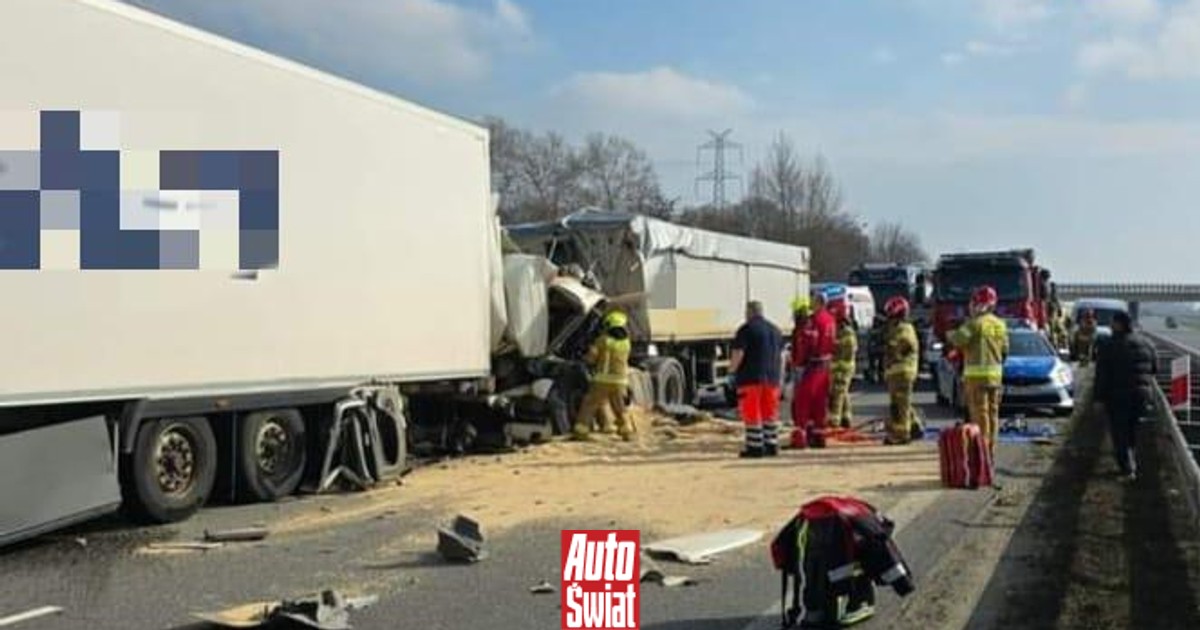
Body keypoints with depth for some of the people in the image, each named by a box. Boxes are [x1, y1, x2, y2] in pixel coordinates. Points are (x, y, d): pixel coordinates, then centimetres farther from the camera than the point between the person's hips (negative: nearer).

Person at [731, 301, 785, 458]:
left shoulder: (746, 329, -8)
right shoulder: (775, 330, 15)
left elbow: (738, 354, -15)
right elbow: (781, 355, 19)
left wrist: (732, 368, -1)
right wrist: (778, 376, 24)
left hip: (751, 378, -7)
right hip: (772, 378, 7)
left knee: (752, 414, -3)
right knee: (770, 413, 12)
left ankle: (755, 447, -4)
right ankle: (771, 446, 13)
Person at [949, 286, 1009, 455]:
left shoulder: (975, 323, -12)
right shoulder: (1000, 324, 9)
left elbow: (958, 340, -21)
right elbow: (1004, 349, 13)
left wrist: (952, 336, 0)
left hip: (977, 373, -7)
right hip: (995, 373, 7)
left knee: (979, 412, -5)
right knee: (992, 411, 11)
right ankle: (991, 446, 15)